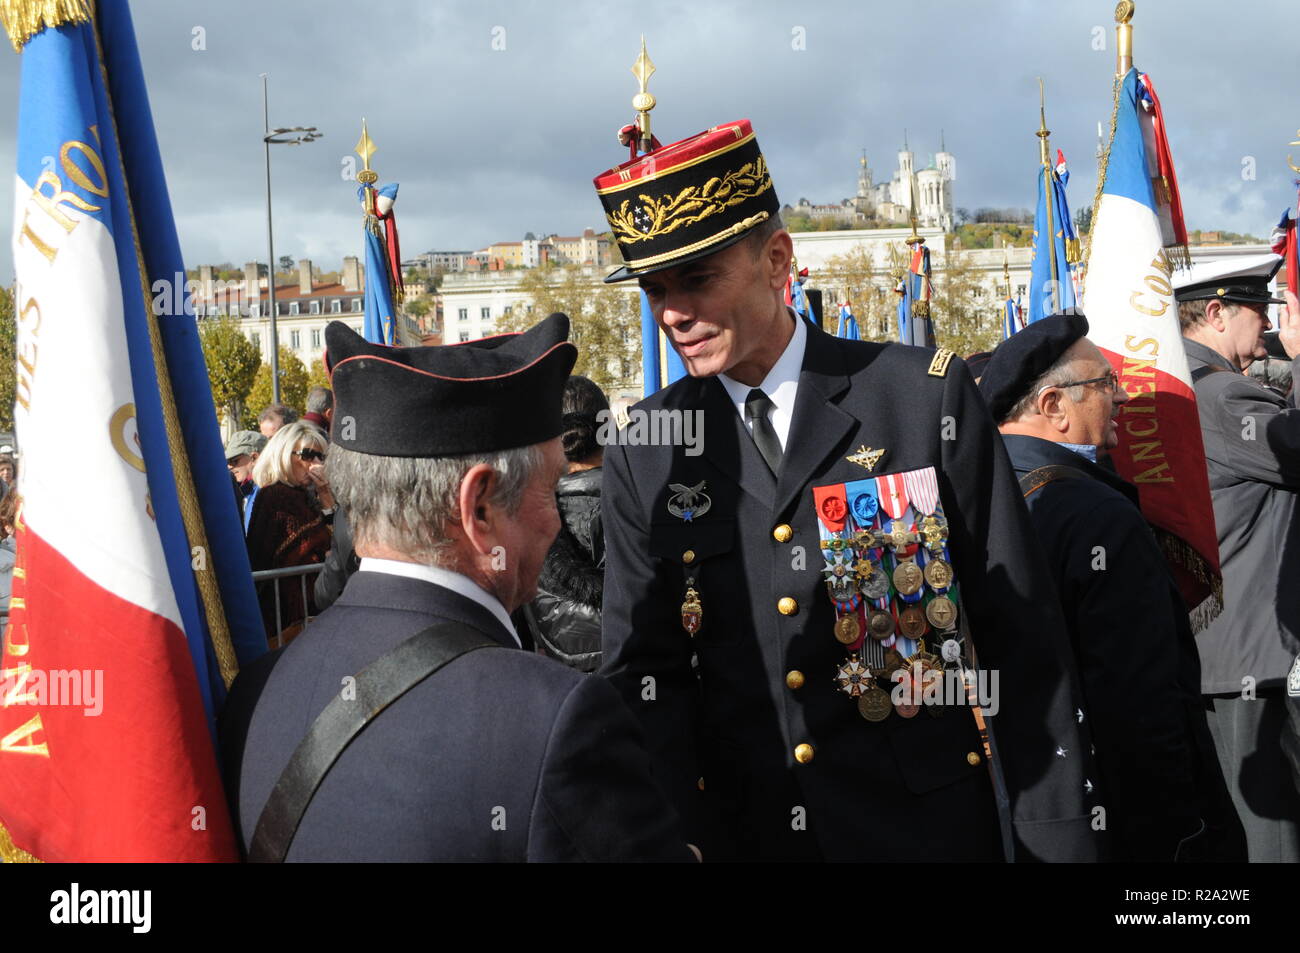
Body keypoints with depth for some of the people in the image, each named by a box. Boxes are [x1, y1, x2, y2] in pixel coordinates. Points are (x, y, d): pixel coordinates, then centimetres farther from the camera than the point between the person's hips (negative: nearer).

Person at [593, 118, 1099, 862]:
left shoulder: (927, 398, -7)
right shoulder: (644, 456, -2)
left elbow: (1021, 634, -6)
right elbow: (645, 672, 0)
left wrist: (1060, 836, -7)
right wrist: (679, 841, -10)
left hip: (931, 825, -1)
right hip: (743, 834, 2)